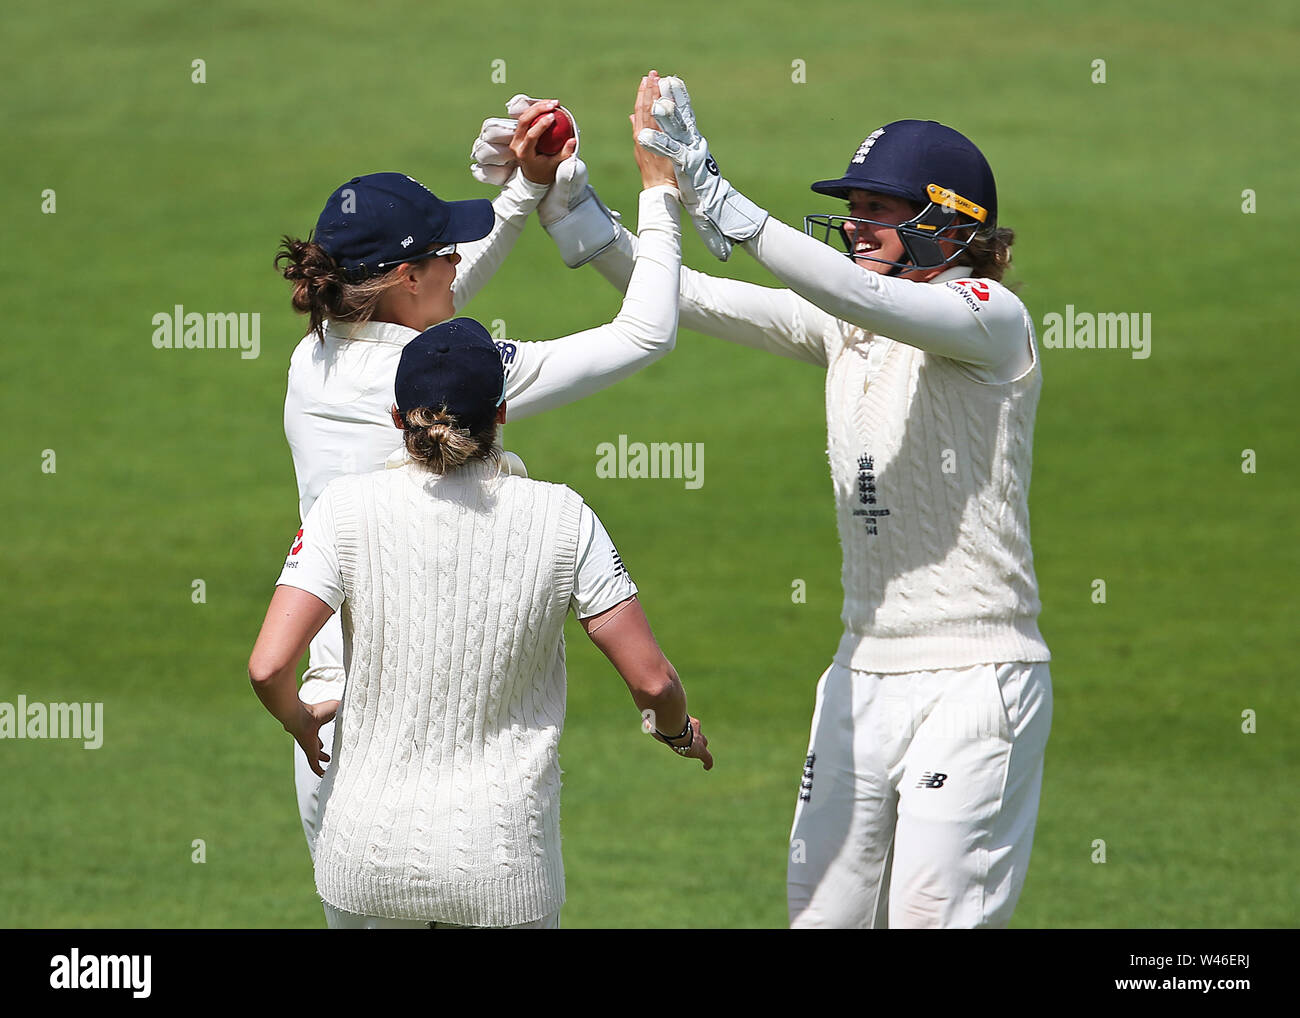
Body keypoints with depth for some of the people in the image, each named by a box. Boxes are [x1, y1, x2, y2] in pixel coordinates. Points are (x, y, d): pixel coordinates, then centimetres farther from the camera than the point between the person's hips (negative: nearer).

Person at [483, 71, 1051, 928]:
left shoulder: (989, 315, -10)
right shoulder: (842, 326, 11)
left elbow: (859, 294, -28)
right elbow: (676, 294, 6)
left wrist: (716, 199, -36)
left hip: (973, 679, -8)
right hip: (866, 675, 8)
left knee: (932, 917, -11)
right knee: (821, 910, 8)